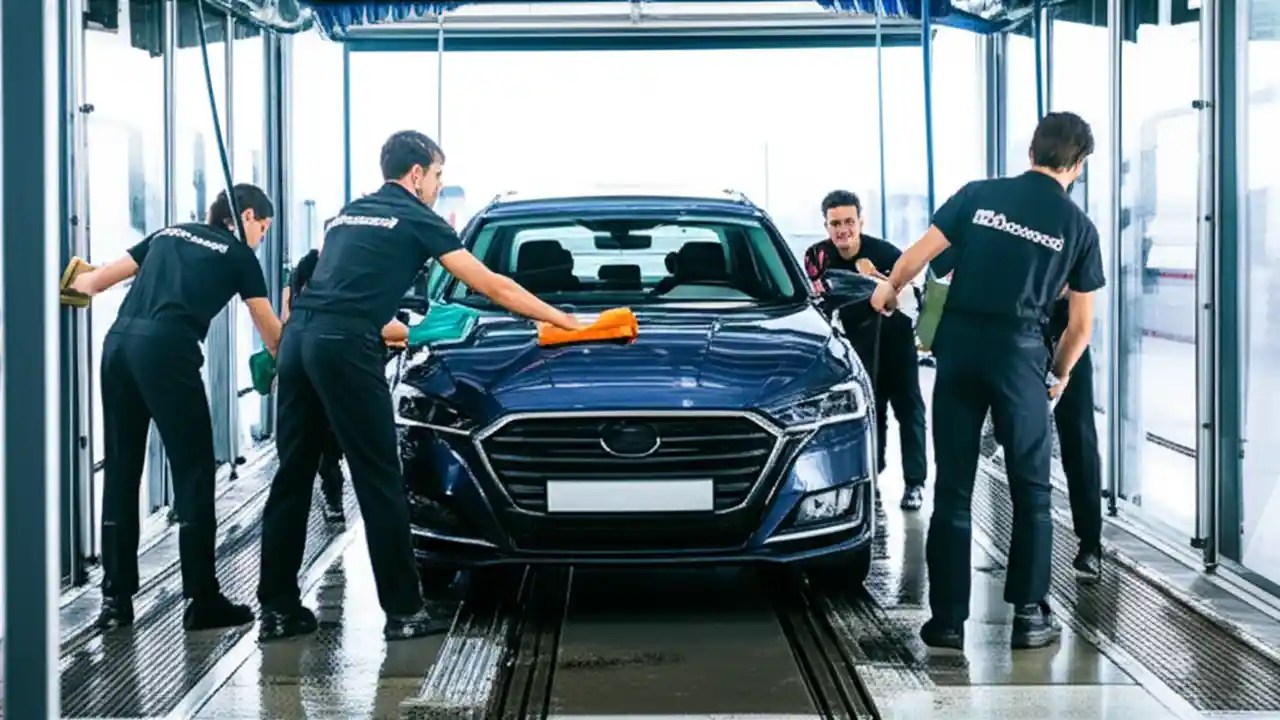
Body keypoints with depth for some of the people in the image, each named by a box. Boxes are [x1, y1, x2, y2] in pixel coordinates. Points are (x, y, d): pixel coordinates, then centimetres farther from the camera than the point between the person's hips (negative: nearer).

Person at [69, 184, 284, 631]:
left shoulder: (169, 234, 27)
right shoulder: (239, 255, 15)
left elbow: (98, 280, 28)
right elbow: (271, 333, 22)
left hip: (118, 343, 6)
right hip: (166, 350, -6)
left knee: (120, 471, 11)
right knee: (193, 472, 1)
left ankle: (115, 598, 15)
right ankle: (201, 600, 3)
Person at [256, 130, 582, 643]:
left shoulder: (348, 215, 27)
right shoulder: (416, 219, 7)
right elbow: (493, 287, 8)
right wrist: (565, 321, 14)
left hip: (297, 336, 7)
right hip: (344, 346, -7)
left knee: (293, 475, 10)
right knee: (379, 481, -2)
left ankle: (277, 608, 12)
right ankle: (403, 610, 2)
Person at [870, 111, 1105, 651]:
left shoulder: (980, 195, 4)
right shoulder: (1078, 228, 4)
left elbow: (917, 255, 3)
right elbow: (1080, 325, 9)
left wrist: (890, 288, 24)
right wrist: (1058, 375, 26)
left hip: (959, 344, 2)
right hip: (1020, 352, -1)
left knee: (952, 490, 7)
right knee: (1030, 490, 11)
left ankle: (948, 620, 8)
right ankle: (1029, 616, 11)